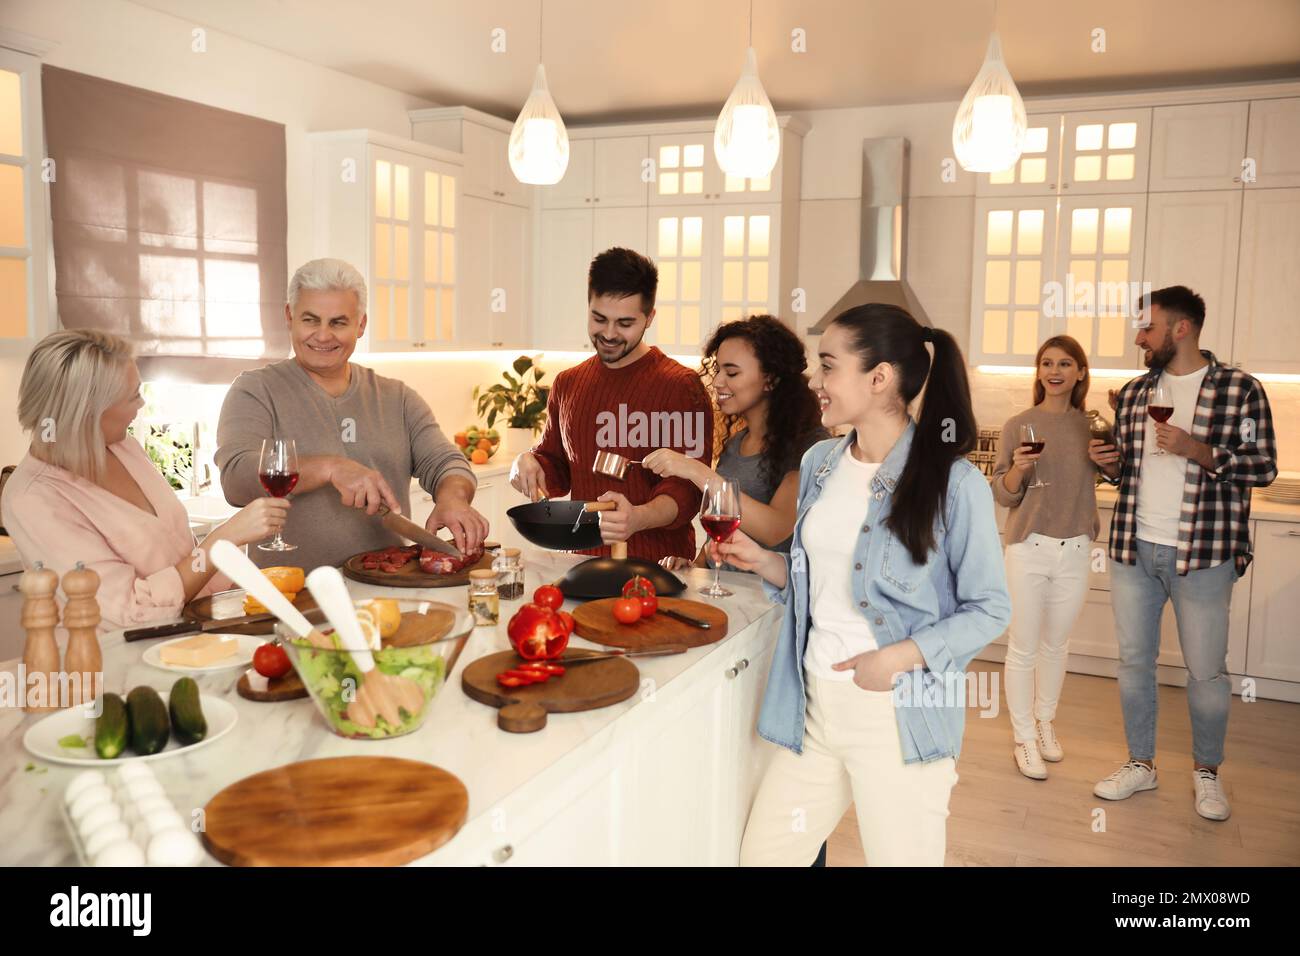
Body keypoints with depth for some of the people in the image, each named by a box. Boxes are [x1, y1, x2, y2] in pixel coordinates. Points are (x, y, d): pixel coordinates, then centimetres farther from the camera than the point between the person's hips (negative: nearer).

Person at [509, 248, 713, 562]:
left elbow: (686, 487, -11)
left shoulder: (681, 386, -5)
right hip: (583, 559, 5)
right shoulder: (566, 384, 13)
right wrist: (530, 465, 1)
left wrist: (637, 518, -30)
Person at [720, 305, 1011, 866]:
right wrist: (760, 560, -1)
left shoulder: (953, 483, -14)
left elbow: (990, 609, -8)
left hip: (898, 714, -6)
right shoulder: (819, 463, 5)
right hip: (812, 705, 6)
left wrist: (901, 656, -20)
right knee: (761, 855, 14)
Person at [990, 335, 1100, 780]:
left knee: (1056, 645, 16)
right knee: (1023, 648, 3)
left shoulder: (1092, 426, 4)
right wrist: (1018, 469, -23)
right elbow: (1002, 495, -3)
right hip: (1029, 547, -3)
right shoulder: (1019, 425, -4)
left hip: (1076, 549, 3)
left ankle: (1045, 722, 35)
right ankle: (1024, 738, 16)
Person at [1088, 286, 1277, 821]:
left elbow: (1264, 468, -6)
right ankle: (1141, 764, 26)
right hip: (1133, 550, 4)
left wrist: (1199, 450, -20)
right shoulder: (1134, 392, 9)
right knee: (1134, 661, 11)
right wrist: (1110, 464, -4)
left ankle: (1207, 773, 26)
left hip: (1202, 554, -4)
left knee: (1206, 670, 6)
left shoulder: (1240, 390, -4)